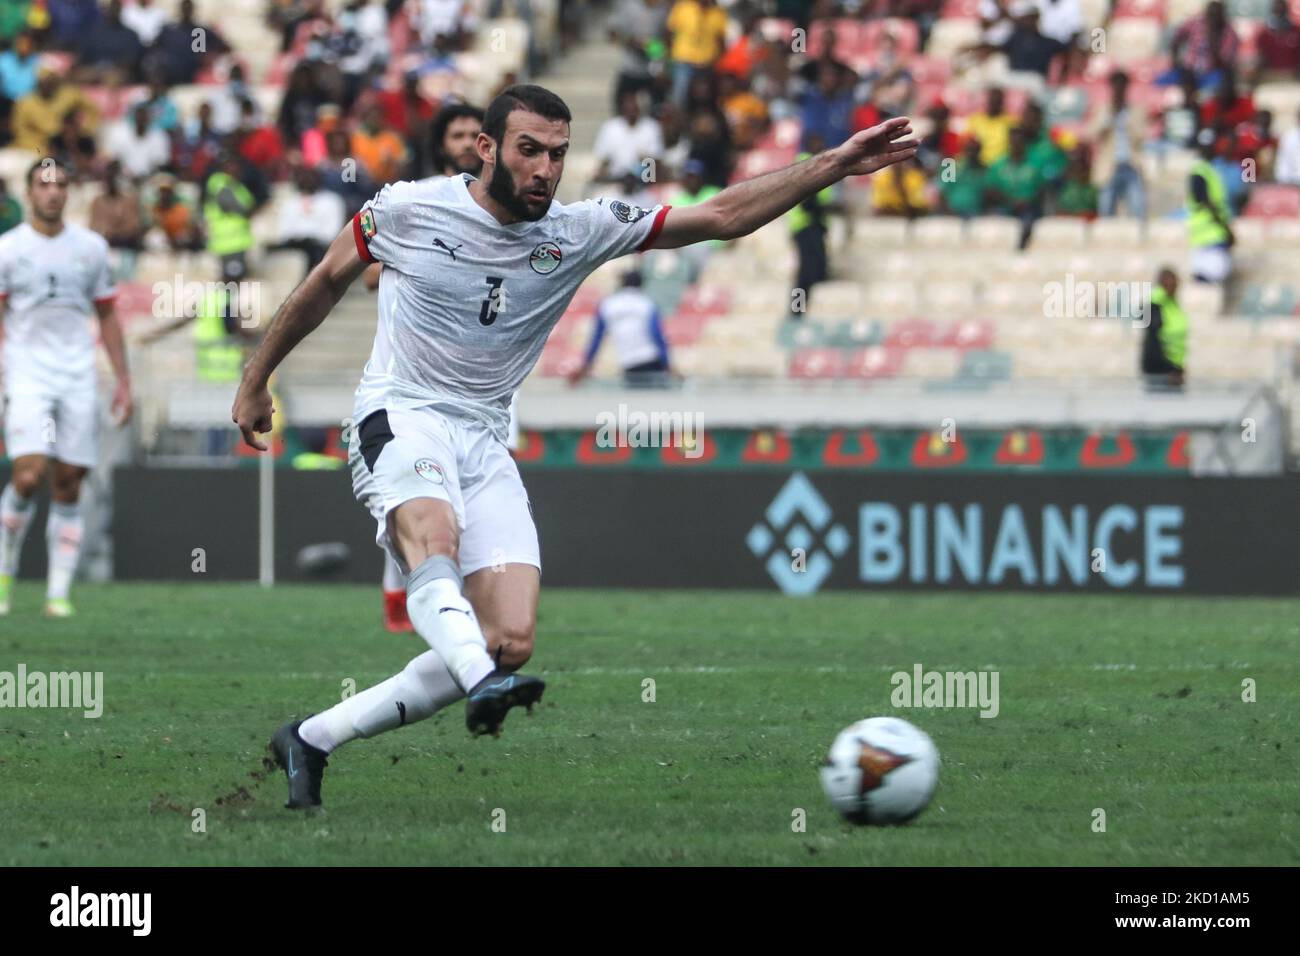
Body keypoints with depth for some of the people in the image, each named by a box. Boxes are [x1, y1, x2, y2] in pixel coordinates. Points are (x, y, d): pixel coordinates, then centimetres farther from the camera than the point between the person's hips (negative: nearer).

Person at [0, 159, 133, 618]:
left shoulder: (91, 248, 10)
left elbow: (108, 316, 17)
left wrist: (123, 381, 12)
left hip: (78, 379, 3)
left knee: (68, 486, -1)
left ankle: (58, 593, 3)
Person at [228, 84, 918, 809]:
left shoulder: (580, 231, 1)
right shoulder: (408, 211, -4)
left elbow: (725, 216, -1)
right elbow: (328, 281, 13)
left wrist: (836, 165, -10)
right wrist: (257, 381, 20)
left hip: (485, 442, 4)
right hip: (400, 415, -4)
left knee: (513, 640, -13)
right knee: (433, 530, -38)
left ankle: (312, 740, -7)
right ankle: (485, 685, -63)